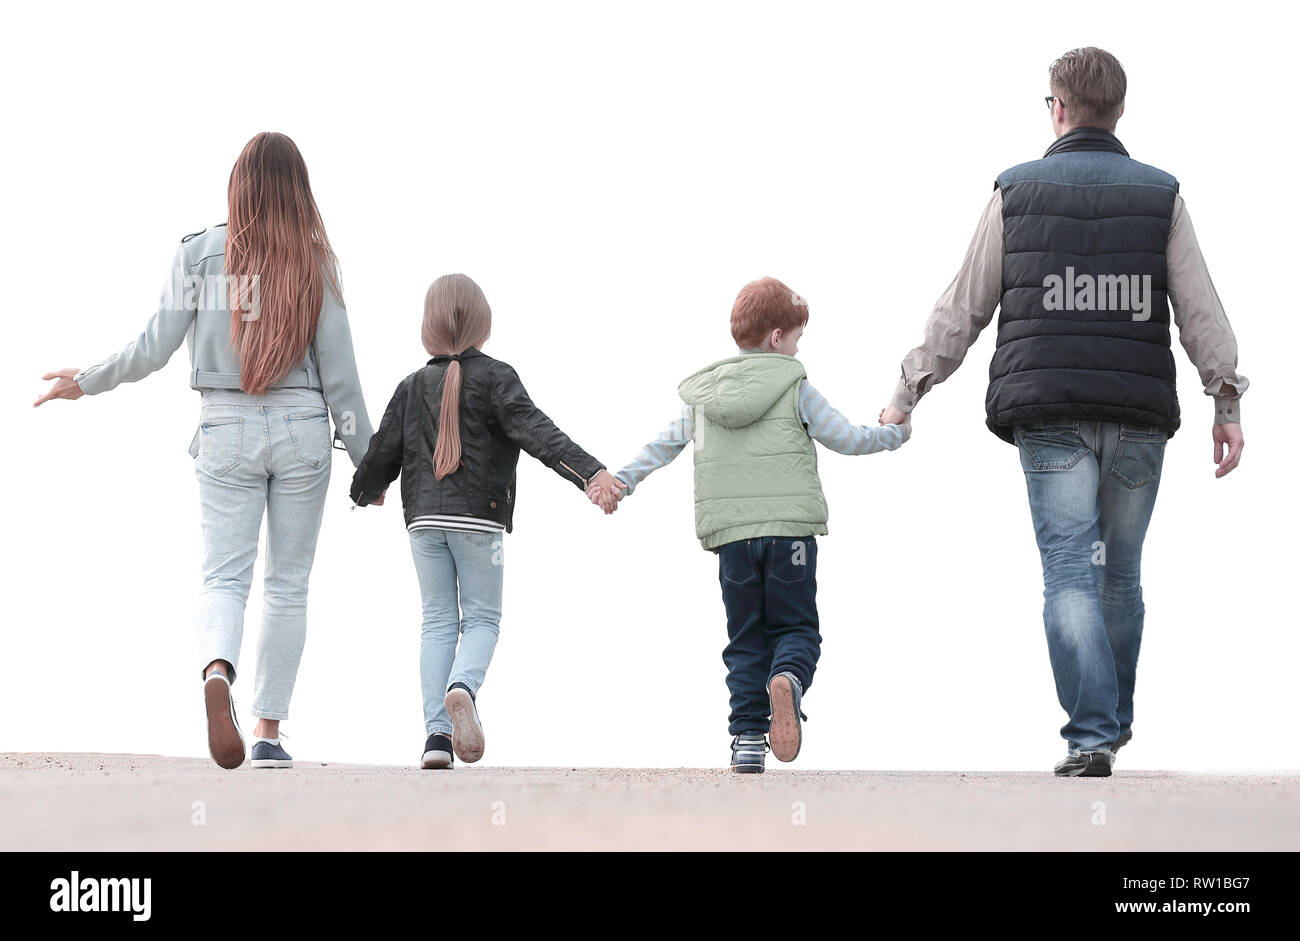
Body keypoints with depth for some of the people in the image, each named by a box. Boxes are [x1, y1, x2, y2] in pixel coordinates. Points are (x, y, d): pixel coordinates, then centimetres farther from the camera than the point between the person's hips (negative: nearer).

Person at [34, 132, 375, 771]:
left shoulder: (199, 252, -3)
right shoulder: (315, 262, -2)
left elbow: (154, 349, -5)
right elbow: (338, 370, -1)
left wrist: (85, 383, 11)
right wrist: (365, 457, 7)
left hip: (227, 430, 0)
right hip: (302, 429, 0)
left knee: (224, 576, 0)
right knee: (288, 585, 10)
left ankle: (218, 674, -32)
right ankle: (269, 733, 10)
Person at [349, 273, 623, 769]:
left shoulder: (412, 387, 10)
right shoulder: (494, 377, -1)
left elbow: (383, 452, 13)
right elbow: (535, 430, -16)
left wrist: (363, 493, 35)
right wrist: (591, 472, -25)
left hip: (424, 519, 3)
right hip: (478, 518, -3)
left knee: (438, 621, 7)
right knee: (481, 618, 5)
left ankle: (436, 733, -4)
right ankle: (463, 688, -27)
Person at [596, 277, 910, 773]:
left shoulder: (704, 393, 11)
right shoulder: (794, 388, 1)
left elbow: (664, 444, 13)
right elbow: (848, 439, 4)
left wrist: (620, 481, 21)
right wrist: (895, 433, 20)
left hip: (731, 534, 3)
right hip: (789, 527, -3)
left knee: (746, 639, 10)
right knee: (797, 627, 5)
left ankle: (747, 739, 1)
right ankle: (787, 679, -29)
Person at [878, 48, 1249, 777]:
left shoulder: (1017, 192, 3)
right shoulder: (1161, 195, 5)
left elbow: (963, 309, 4)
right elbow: (1202, 309, 1)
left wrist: (909, 393, 10)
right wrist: (1228, 402, 3)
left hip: (1050, 415, -1)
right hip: (1138, 415, 2)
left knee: (1069, 574, -4)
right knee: (1122, 572, 16)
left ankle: (1091, 735, -15)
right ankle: (1115, 719, 29)